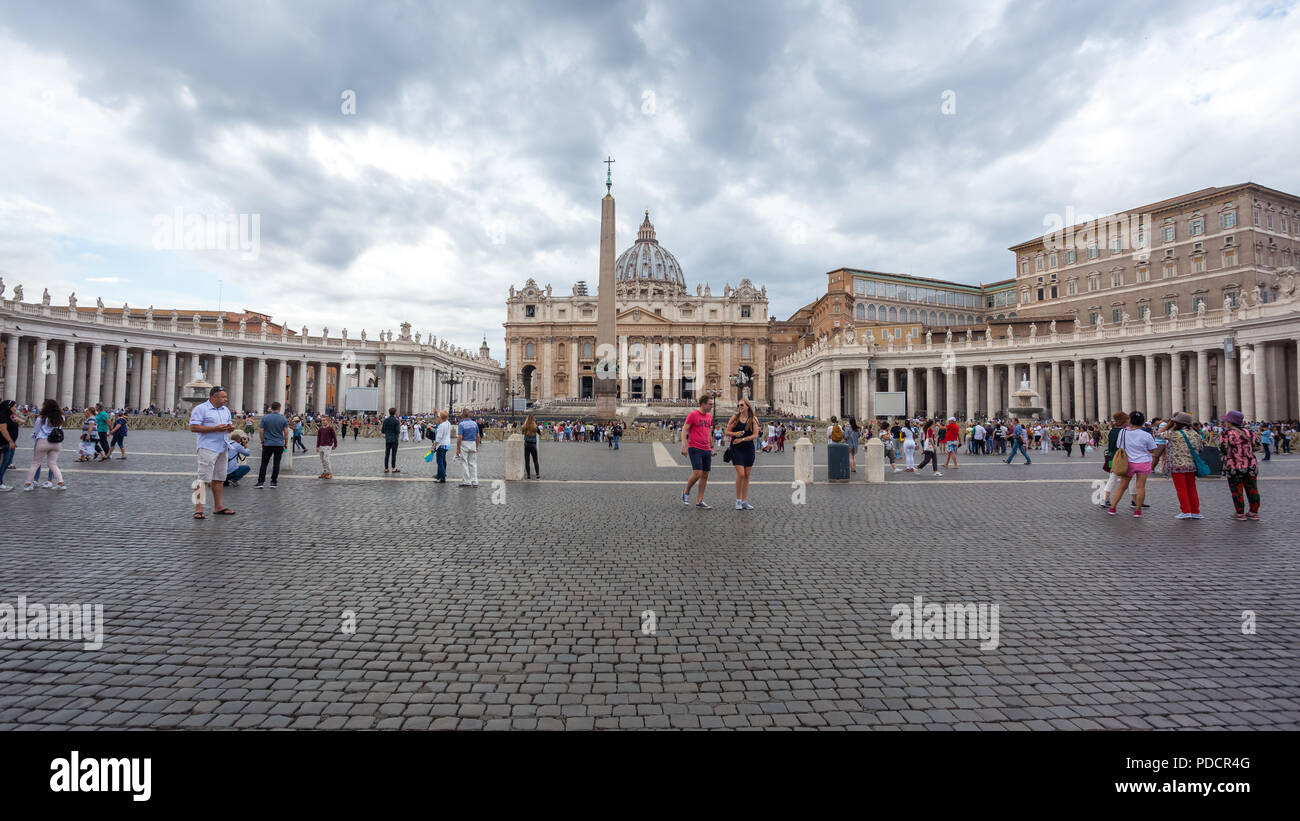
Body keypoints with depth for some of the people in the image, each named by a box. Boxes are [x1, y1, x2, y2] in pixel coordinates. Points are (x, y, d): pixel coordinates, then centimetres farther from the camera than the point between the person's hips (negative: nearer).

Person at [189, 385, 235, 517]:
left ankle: (218, 506, 18)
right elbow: (193, 427, -13)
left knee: (218, 478, 11)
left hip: (223, 448, 7)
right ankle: (198, 508, -5)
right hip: (207, 448, -7)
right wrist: (215, 428, -19)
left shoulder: (226, 410, 16)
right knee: (204, 478, -9)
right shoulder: (200, 409, -7)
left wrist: (230, 428, 2)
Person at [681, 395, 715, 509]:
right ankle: (686, 493, 10)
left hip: (706, 450, 7)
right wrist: (684, 445, -17)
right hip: (695, 448, -7)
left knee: (705, 476, 5)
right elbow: (684, 430, -8)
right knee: (697, 474, -14)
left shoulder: (709, 416, 15)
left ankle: (699, 501, 12)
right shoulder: (693, 415, -6)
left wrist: (711, 446, 20)